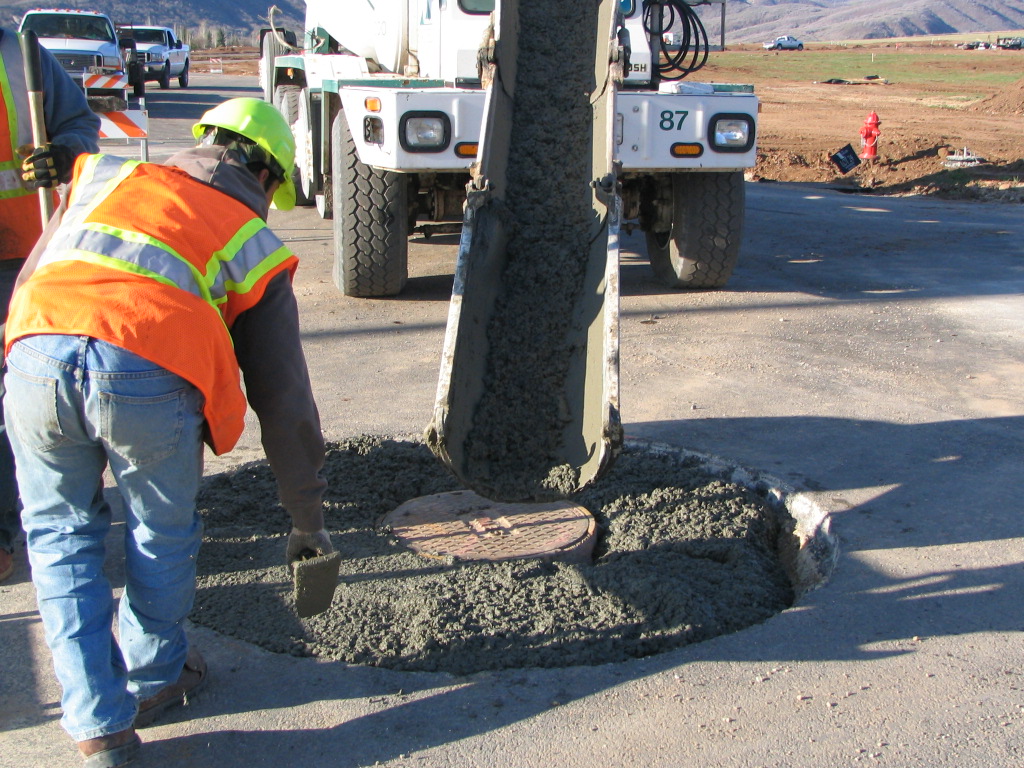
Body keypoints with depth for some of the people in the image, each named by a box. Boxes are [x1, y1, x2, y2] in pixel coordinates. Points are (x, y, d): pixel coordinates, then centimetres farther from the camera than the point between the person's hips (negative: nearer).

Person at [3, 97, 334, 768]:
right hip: (151, 373, -2)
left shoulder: (108, 177, 31)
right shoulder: (254, 246, 23)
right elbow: (285, 403, 24)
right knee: (164, 532, 25)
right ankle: (153, 676, 46)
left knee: (61, 531, 24)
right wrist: (308, 522, 32)